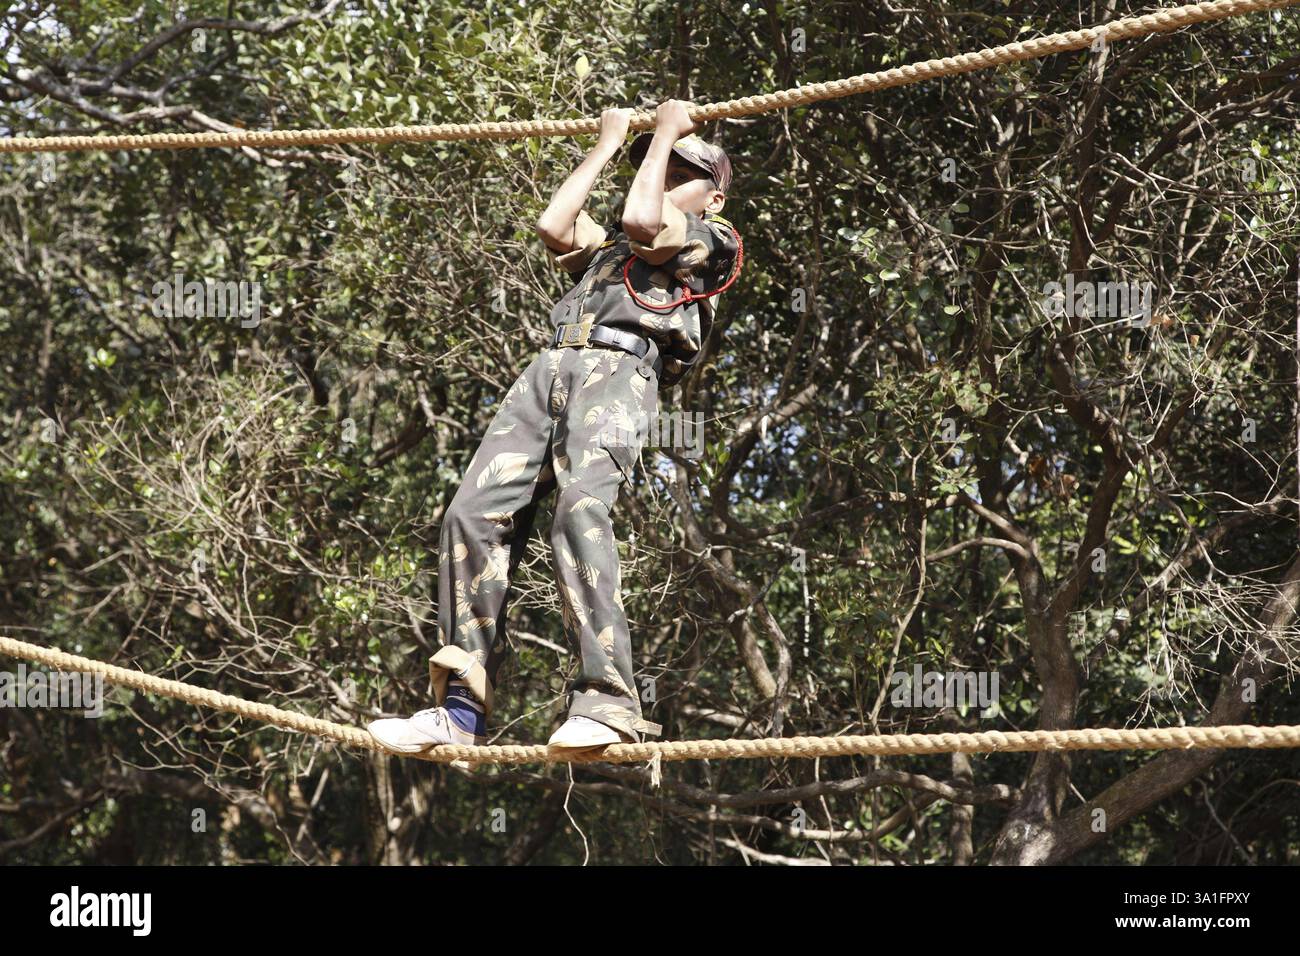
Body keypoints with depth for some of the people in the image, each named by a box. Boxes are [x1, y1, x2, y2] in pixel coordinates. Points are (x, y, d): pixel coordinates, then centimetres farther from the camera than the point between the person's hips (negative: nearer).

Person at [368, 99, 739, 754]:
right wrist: (607, 145, 35)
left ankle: (608, 700, -40)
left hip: (623, 369, -7)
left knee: (581, 505, -32)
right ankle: (463, 708, -16)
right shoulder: (609, 244, 39)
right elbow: (553, 227, 24)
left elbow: (641, 221, 1)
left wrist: (667, 133, 16)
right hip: (552, 366, 7)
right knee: (476, 511, -13)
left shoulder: (713, 239, 18)